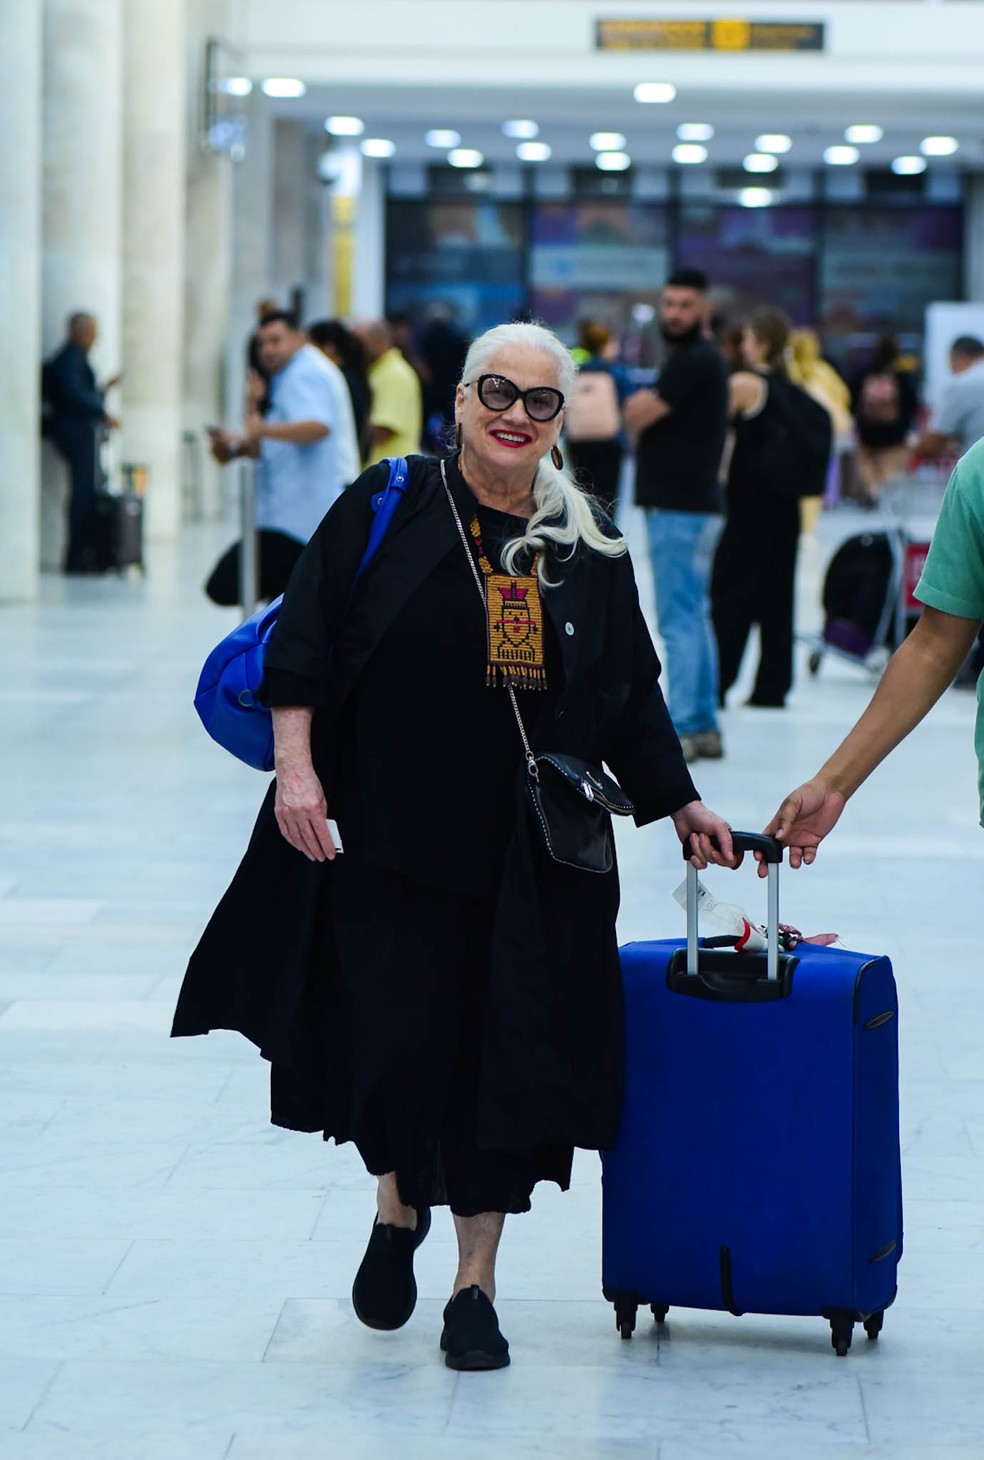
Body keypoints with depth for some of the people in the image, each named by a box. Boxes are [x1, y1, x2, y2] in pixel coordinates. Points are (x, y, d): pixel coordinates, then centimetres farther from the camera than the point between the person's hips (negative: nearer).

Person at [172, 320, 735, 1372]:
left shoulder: (587, 546, 6)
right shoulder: (389, 508, -2)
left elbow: (629, 694, 14)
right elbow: (302, 637, -3)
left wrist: (679, 806, 15)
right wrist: (297, 767, -12)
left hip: (530, 853, 2)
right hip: (388, 834, -2)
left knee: (508, 1053, 1)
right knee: (397, 1039, -6)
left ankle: (475, 1286, 15)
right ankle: (398, 1207, 26)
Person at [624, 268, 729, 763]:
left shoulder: (694, 362, -14)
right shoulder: (696, 359, 19)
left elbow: (637, 416, -16)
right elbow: (640, 415, 21)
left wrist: (641, 404, 5)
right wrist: (644, 406, 1)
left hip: (681, 510, -11)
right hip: (687, 504, 11)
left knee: (679, 621, -11)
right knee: (694, 619, 13)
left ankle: (681, 729, -12)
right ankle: (704, 726, 17)